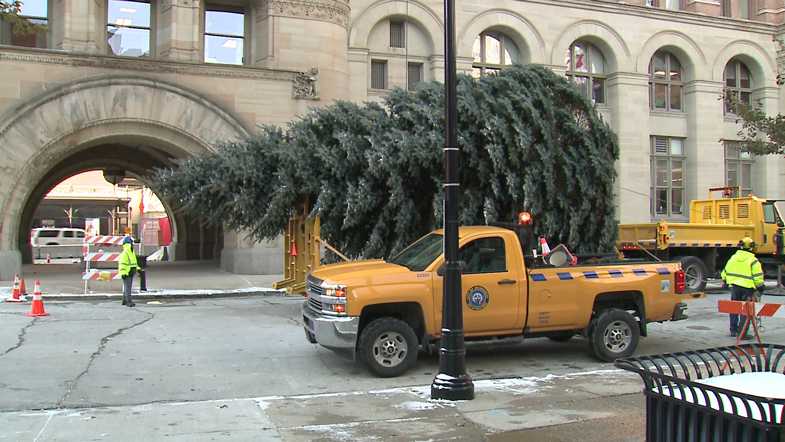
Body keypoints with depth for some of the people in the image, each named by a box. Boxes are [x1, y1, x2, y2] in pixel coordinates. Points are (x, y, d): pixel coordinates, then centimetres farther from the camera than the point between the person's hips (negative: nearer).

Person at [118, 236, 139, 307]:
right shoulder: (124, 253, -17)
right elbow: (122, 264, -22)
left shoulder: (132, 252, 14)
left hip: (131, 274, 9)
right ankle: (129, 302, -13)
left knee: (127, 287, 14)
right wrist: (123, 273, -27)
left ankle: (124, 301, 21)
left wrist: (138, 269, 18)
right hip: (126, 274, -9)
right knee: (127, 288, -11)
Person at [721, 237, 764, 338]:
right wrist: (760, 286, 3)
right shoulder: (753, 261, -12)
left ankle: (733, 330, 23)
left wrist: (725, 281, 26)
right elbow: (757, 276, -12)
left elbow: (725, 272, 10)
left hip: (734, 286, 5)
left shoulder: (733, 258, 4)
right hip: (747, 288, -5)